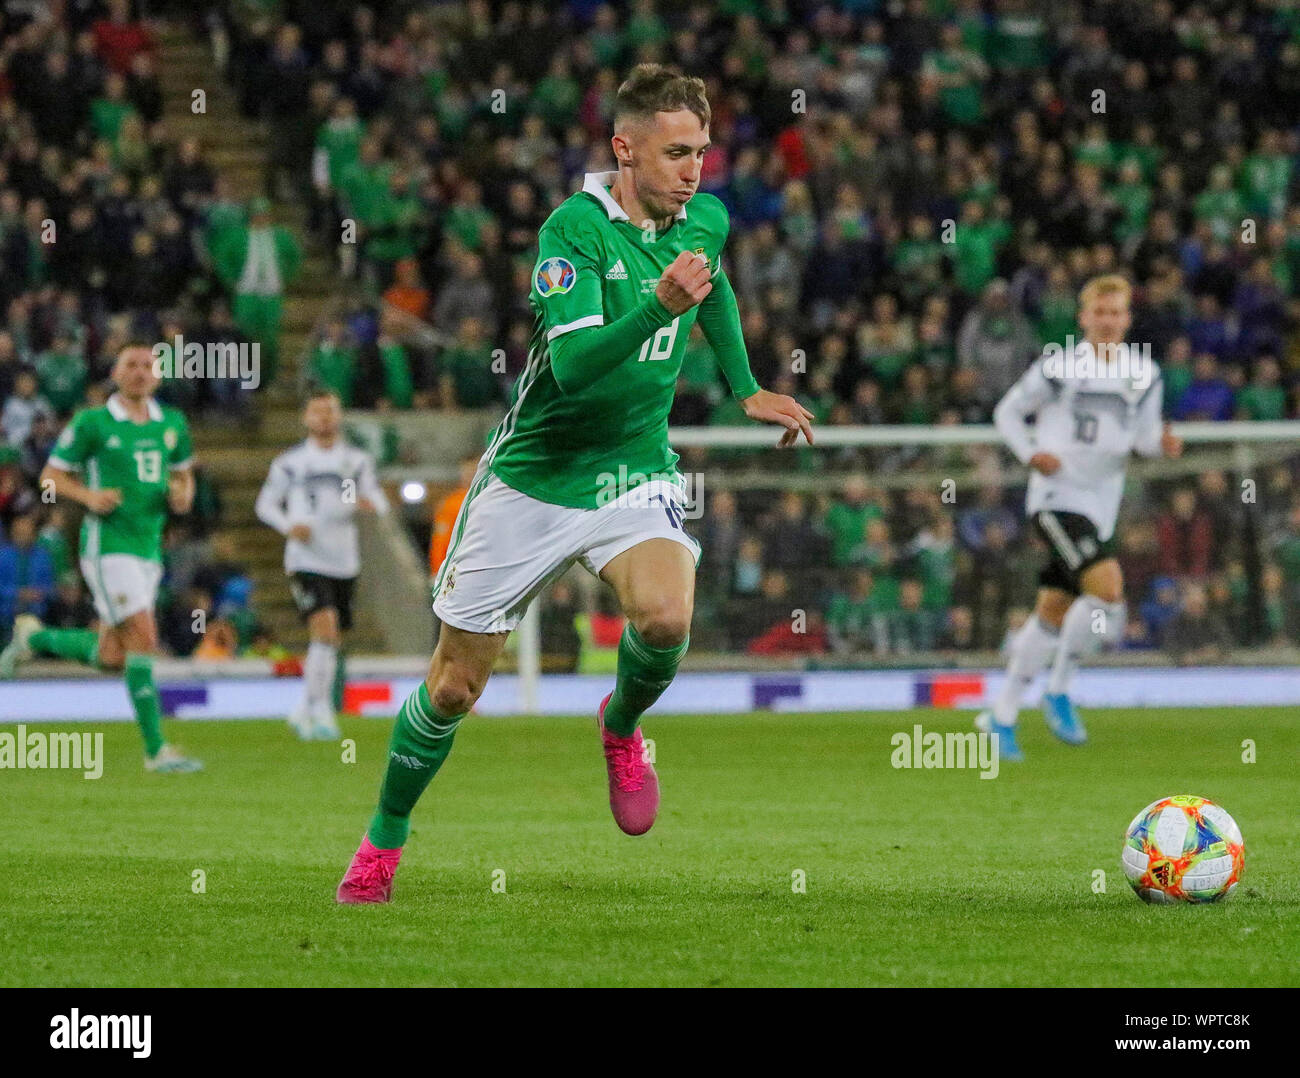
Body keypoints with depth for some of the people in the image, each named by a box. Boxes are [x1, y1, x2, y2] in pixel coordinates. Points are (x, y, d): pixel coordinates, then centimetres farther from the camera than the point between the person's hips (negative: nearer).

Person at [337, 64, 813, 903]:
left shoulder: (705, 220, 0)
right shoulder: (575, 227, -18)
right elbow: (573, 363, -29)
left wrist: (747, 391, 23)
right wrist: (659, 307, -42)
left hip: (636, 476, 3)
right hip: (534, 478, -3)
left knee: (666, 617, -28)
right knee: (453, 688, 3)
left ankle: (621, 727, 5)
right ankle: (385, 841, 27)